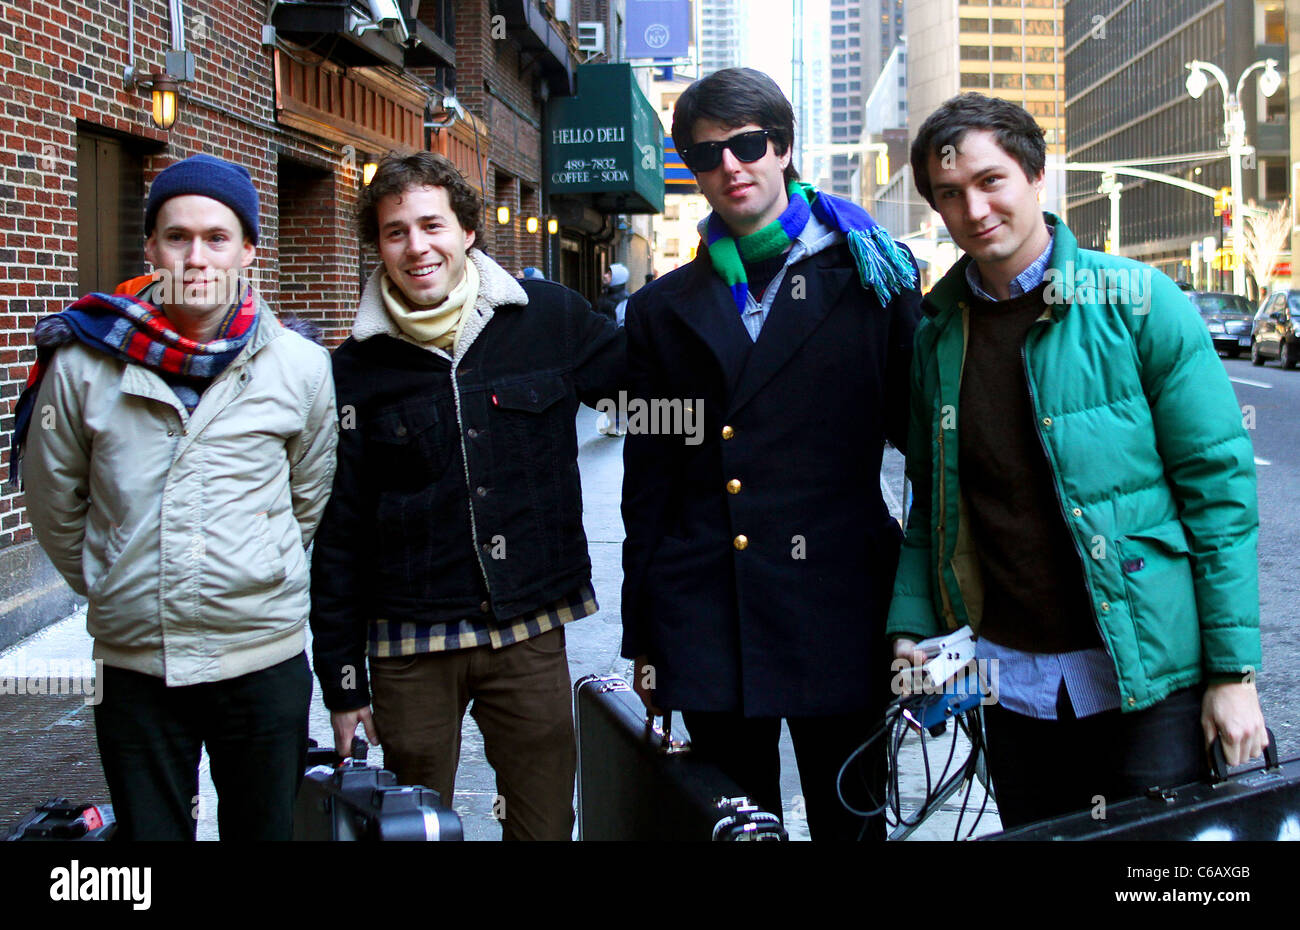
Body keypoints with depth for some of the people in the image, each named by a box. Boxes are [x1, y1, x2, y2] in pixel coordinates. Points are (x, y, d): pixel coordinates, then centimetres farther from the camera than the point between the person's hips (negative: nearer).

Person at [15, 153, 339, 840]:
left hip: (265, 656, 0)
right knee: (147, 832, 14)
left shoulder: (300, 366, -3)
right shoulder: (83, 363, -4)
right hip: (132, 660, 0)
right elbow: (54, 504, 10)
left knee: (263, 829, 15)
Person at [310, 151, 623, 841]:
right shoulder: (356, 370, 0)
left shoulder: (549, 318, 0)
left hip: (531, 631, 1)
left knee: (546, 822, 8)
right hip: (410, 648, 0)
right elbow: (337, 536, 3)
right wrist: (342, 683, 2)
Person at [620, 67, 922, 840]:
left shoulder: (873, 277, 4)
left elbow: (921, 430, 5)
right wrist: (641, 642, 10)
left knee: (851, 820, 7)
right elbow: (648, 487, 11)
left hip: (837, 609, -2)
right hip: (708, 623, 2)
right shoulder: (664, 311, 10)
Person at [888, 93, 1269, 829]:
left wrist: (1234, 672, -11)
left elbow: (1221, 486, -7)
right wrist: (911, 629, -1)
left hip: (1147, 677, -3)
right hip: (1011, 679, 4)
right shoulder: (937, 331, 4)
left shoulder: (1138, 302, -7)